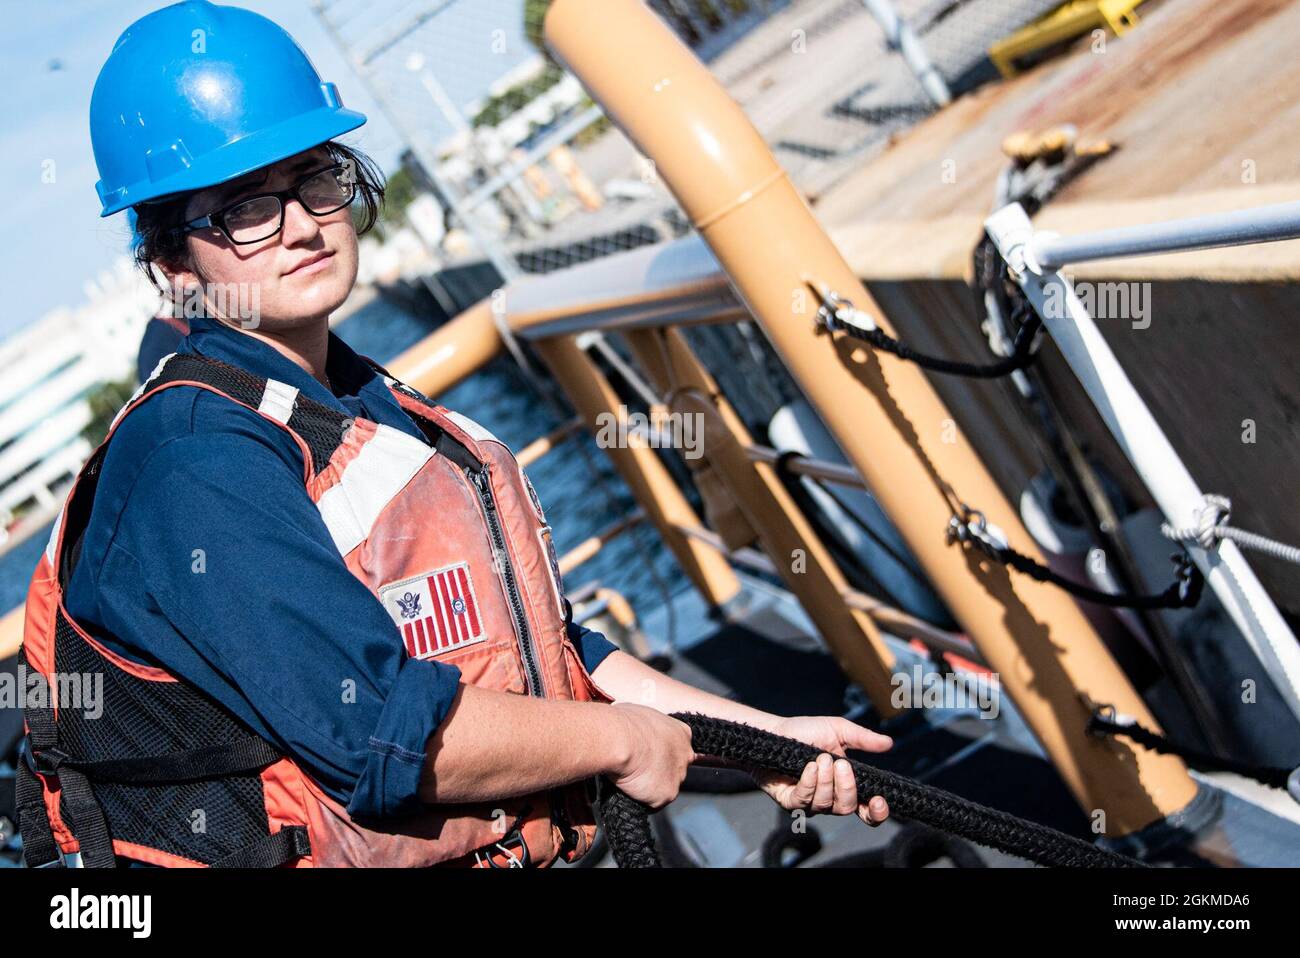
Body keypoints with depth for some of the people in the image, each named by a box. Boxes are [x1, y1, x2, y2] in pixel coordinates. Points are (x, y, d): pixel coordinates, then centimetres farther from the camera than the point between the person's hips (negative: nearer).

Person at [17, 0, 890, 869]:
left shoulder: (380, 410, 11)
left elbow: (544, 647, 12)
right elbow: (384, 732, -21)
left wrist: (770, 736, 7)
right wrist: (623, 738, -9)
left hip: (500, 851, 7)